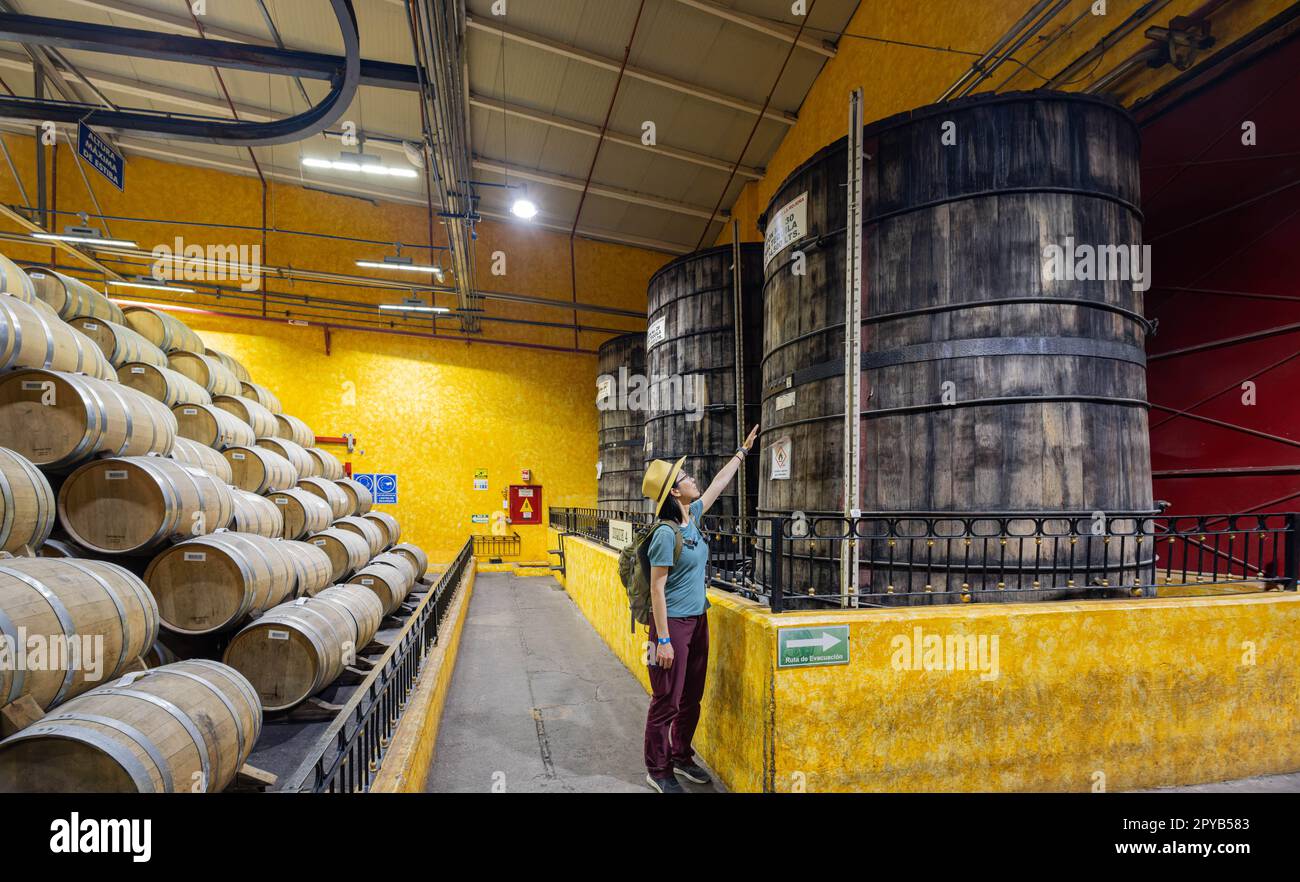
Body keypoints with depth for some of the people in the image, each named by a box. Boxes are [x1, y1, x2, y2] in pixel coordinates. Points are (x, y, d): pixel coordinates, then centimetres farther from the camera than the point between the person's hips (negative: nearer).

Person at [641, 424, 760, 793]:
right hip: (673, 622, -8)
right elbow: (657, 588, -19)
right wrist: (663, 639, -19)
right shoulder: (666, 534, -20)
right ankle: (658, 770, 21)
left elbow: (718, 483, 18)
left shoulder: (693, 516, 3)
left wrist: (743, 450, 26)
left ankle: (681, 757, 36)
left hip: (698, 620, 8)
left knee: (691, 697, 19)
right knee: (667, 700, 5)